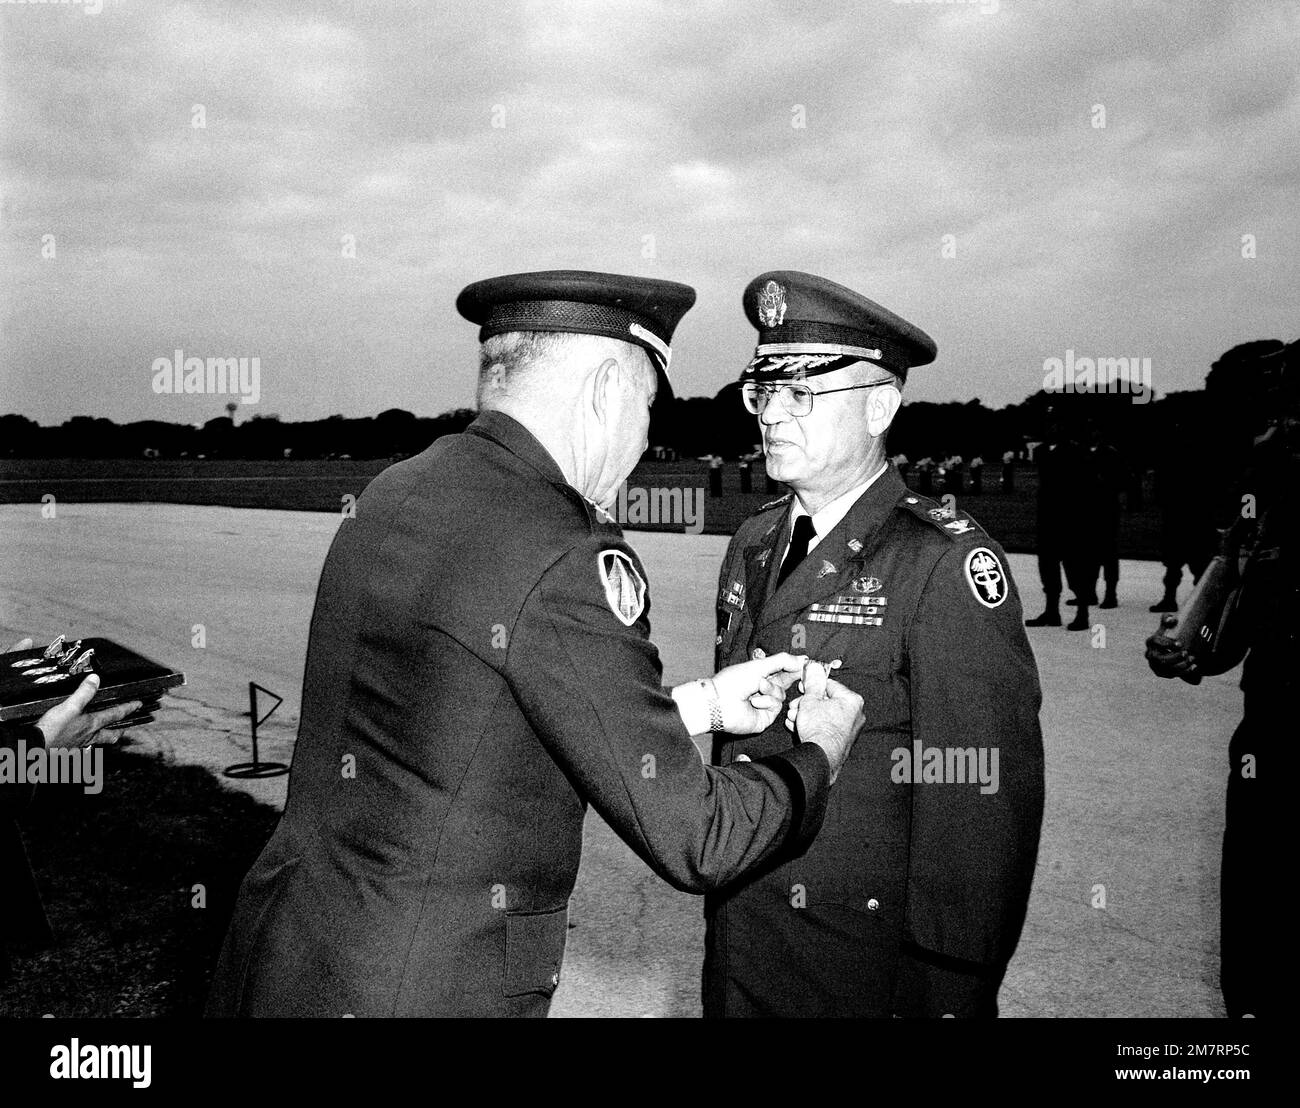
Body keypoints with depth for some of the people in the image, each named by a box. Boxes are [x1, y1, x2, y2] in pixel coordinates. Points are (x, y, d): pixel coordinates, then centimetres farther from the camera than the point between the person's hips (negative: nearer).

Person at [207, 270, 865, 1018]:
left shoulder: (396, 492, 2)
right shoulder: (566, 561, -23)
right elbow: (690, 840, -16)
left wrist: (705, 703, 13)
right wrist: (818, 757, 2)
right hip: (417, 990, -8)